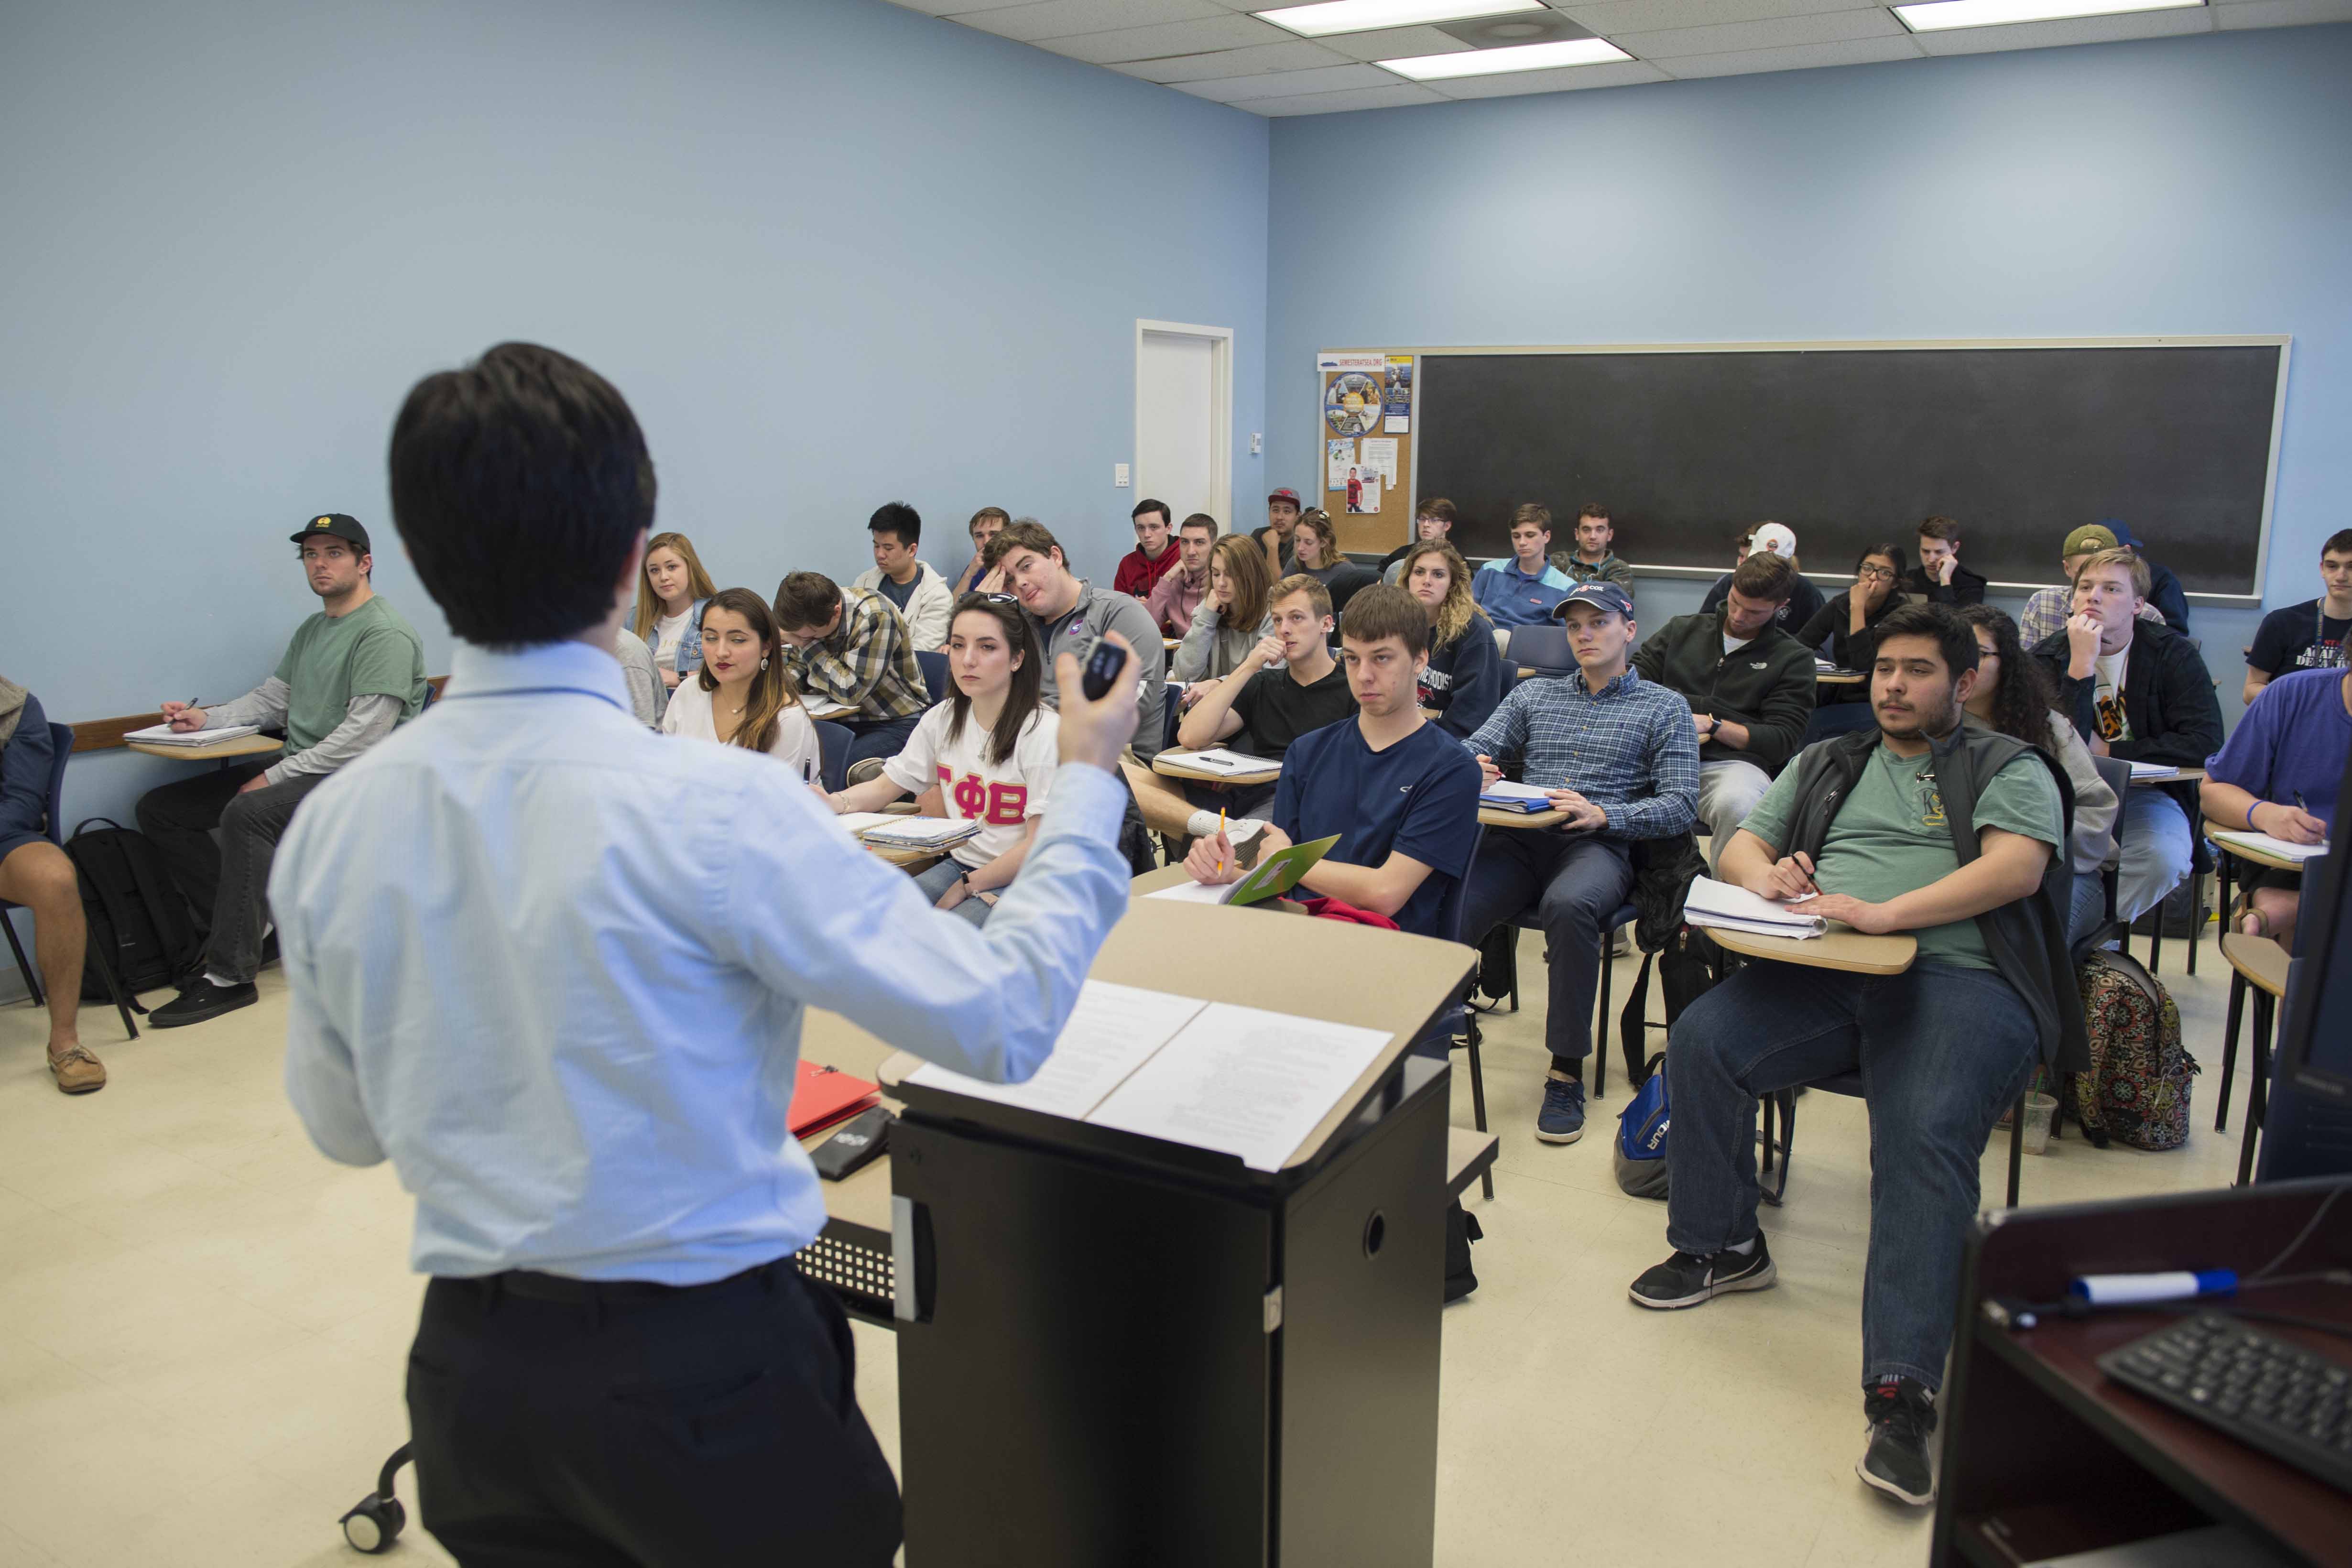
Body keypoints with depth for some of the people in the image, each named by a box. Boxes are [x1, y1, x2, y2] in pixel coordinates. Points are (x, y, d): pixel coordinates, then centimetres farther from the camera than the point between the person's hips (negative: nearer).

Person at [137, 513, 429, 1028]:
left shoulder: (386, 634, -12)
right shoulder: (311, 630, 20)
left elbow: (363, 736, -19)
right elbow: (271, 698, 24)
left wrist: (275, 777, -18)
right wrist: (206, 718, 5)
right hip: (301, 772, 10)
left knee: (246, 814, -35)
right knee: (160, 809, 3)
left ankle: (229, 976, -29)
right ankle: (245, 927, -2)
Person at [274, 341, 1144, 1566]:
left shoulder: (328, 826, -6)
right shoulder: (711, 806, -24)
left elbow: (341, 1126, 8)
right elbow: (1002, 1019, -19)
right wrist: (1087, 781, -7)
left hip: (471, 1374, 5)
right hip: (703, 1373, -4)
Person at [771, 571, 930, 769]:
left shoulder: (875, 617, -23)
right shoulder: (810, 617, -2)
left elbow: (850, 692, -23)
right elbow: (797, 668, 10)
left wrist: (808, 644, -20)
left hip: (895, 723, -6)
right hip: (841, 718, 6)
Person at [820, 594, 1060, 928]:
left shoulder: (1044, 732, -13)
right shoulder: (943, 719, 6)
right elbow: (886, 787, 11)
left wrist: (965, 888, -12)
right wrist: (835, 802, -10)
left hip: (1023, 879, -6)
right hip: (961, 863, 6)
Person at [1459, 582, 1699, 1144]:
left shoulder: (1665, 708, 14)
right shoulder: (1533, 695, 26)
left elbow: (1681, 806, 2)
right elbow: (1472, 750, 15)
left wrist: (1601, 815, -15)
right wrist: (1472, 771, -11)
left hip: (1598, 847, -3)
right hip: (1519, 839, 3)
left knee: (1567, 905, -38)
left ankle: (1568, 1071, -25)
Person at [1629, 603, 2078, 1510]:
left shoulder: (2009, 768, 13)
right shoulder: (1827, 763, 28)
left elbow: (2017, 866, -6)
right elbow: (1741, 846, 24)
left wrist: (1884, 912, -19)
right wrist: (1763, 873, -3)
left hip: (1955, 978, -4)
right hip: (1820, 970, 4)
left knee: (1926, 1136, -31)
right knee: (1701, 1039, -22)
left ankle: (1902, 1392, -32)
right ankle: (1722, 1246, -2)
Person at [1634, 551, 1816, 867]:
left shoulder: (1794, 658, 14)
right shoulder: (1682, 629, 23)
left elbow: (1784, 740, 5)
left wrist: (1712, 725, -7)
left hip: (1734, 761, -2)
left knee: (1737, 804, -40)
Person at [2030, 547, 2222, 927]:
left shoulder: (2172, 654, -2)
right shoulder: (2048, 657, -2)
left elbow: (2205, 743, -13)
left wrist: (2108, 751, -11)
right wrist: (2082, 664, -23)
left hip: (2145, 794, 0)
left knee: (2163, 857, -32)